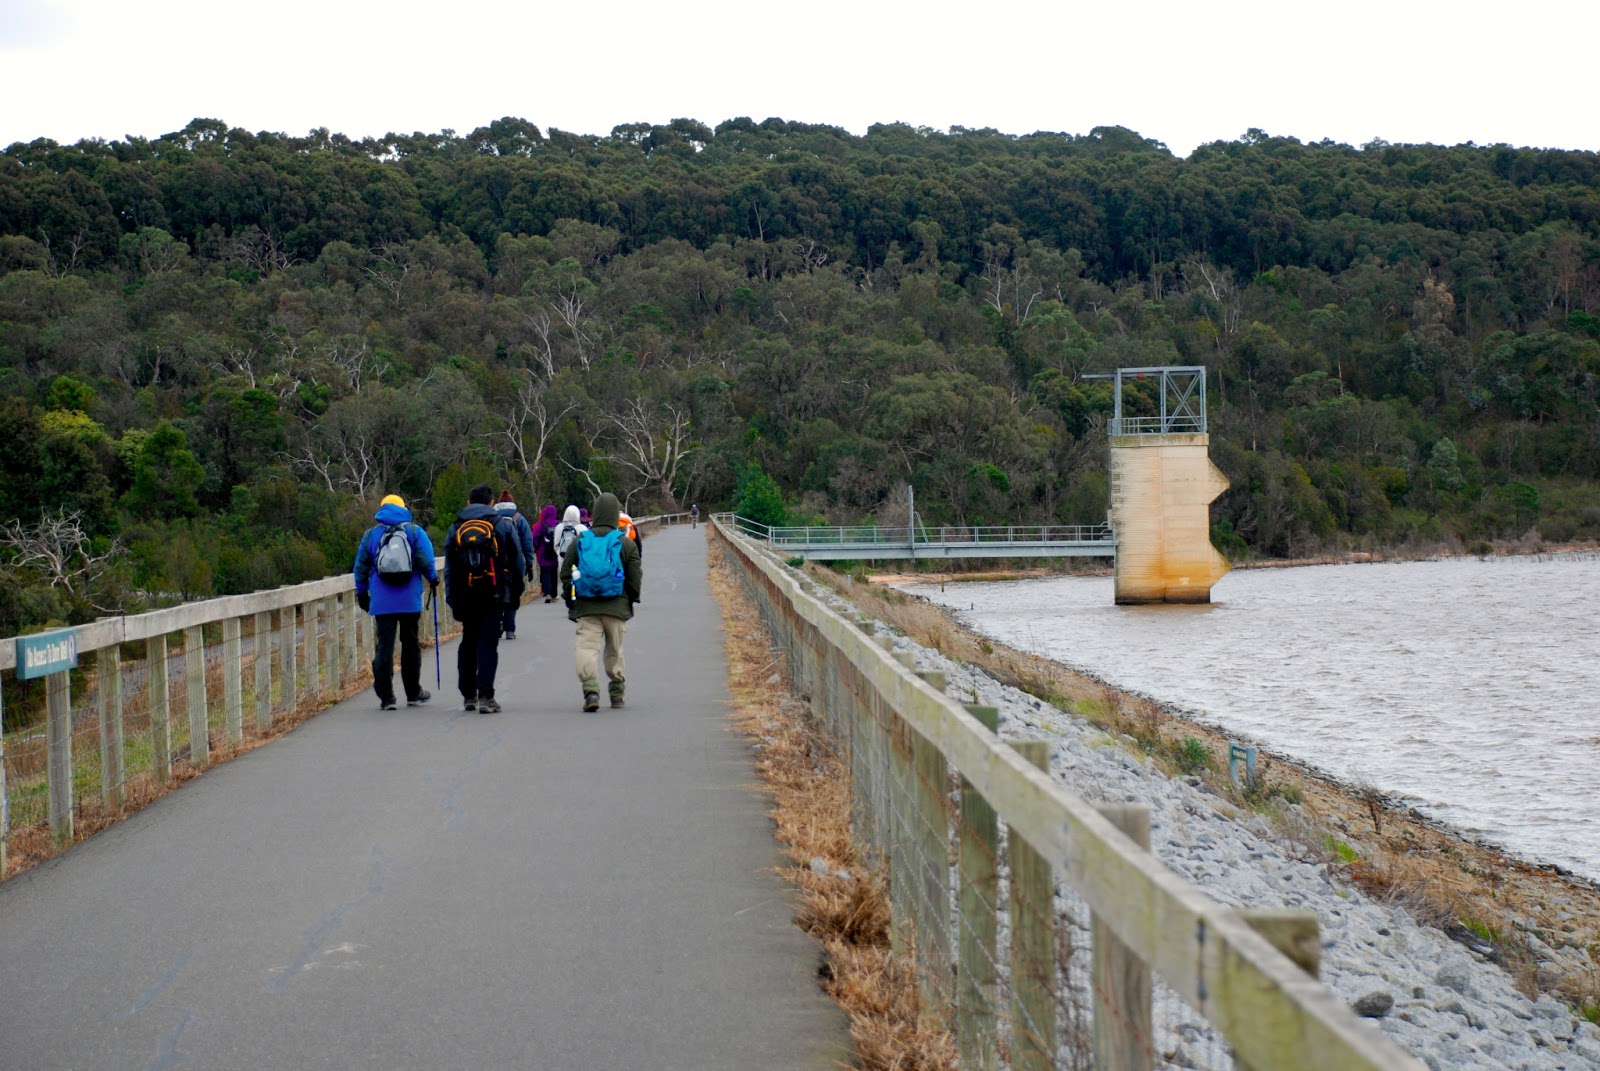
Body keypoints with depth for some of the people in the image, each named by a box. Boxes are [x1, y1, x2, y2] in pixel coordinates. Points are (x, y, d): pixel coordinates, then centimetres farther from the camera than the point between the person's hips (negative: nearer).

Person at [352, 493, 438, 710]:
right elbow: (426, 560, -6)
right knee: (410, 645, 12)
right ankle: (413, 693, 19)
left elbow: (361, 567, 9)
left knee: (384, 647, -1)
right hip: (410, 601, 0)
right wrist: (433, 579, 11)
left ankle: (386, 696, -6)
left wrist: (362, 592, 19)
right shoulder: (415, 532, 2)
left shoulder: (371, 535, 7)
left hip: (382, 603, 0)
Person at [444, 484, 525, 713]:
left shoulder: (455, 529, 7)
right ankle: (485, 696, -12)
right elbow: (518, 561, 1)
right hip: (495, 595, -3)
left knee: (468, 643, 17)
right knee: (488, 643, -4)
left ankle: (468, 694, 21)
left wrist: (451, 599, 10)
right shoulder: (503, 525, 1)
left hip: (466, 596, 3)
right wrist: (516, 590, 12)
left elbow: (449, 569, 6)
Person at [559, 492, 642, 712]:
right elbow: (635, 577, 0)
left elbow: (565, 573, 5)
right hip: (616, 606, 0)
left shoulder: (579, 541, 5)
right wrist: (631, 601, 15)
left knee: (587, 647, -4)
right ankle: (617, 694, 22)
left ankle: (590, 691, -22)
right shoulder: (626, 543, 0)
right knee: (614, 651, 13)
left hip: (585, 606, 0)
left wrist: (570, 602, 14)